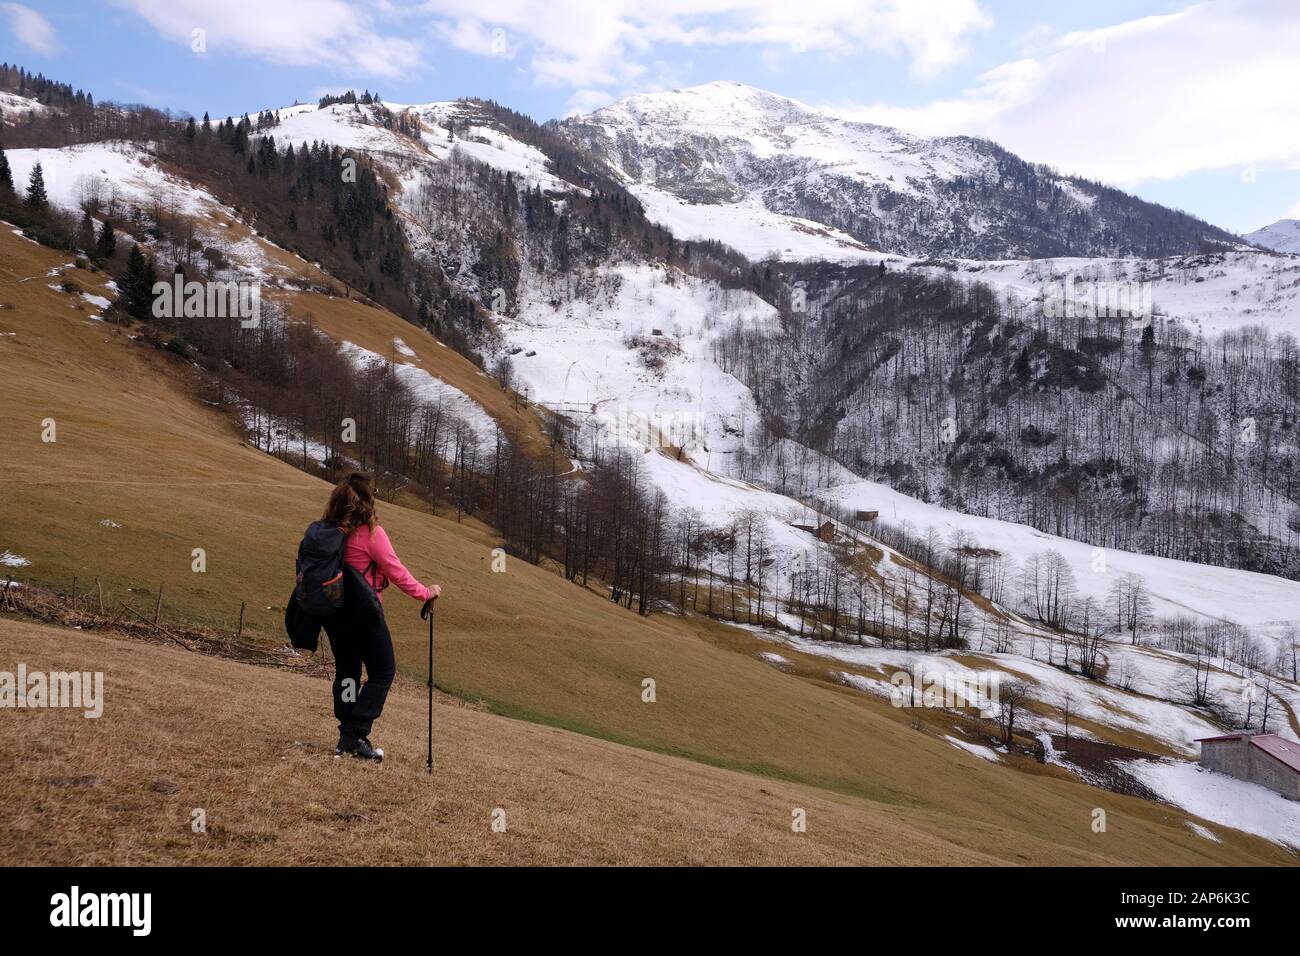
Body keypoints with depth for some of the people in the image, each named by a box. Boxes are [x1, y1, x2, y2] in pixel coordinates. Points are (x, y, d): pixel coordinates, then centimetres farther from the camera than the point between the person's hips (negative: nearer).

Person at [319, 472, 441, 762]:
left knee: (346, 671, 15)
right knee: (382, 672, 4)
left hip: (332, 610, 7)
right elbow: (396, 572, -13)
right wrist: (425, 593, -2)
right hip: (362, 611, -7)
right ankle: (355, 735, -4)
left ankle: (347, 739, 17)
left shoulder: (327, 531, 5)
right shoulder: (370, 532, -14)